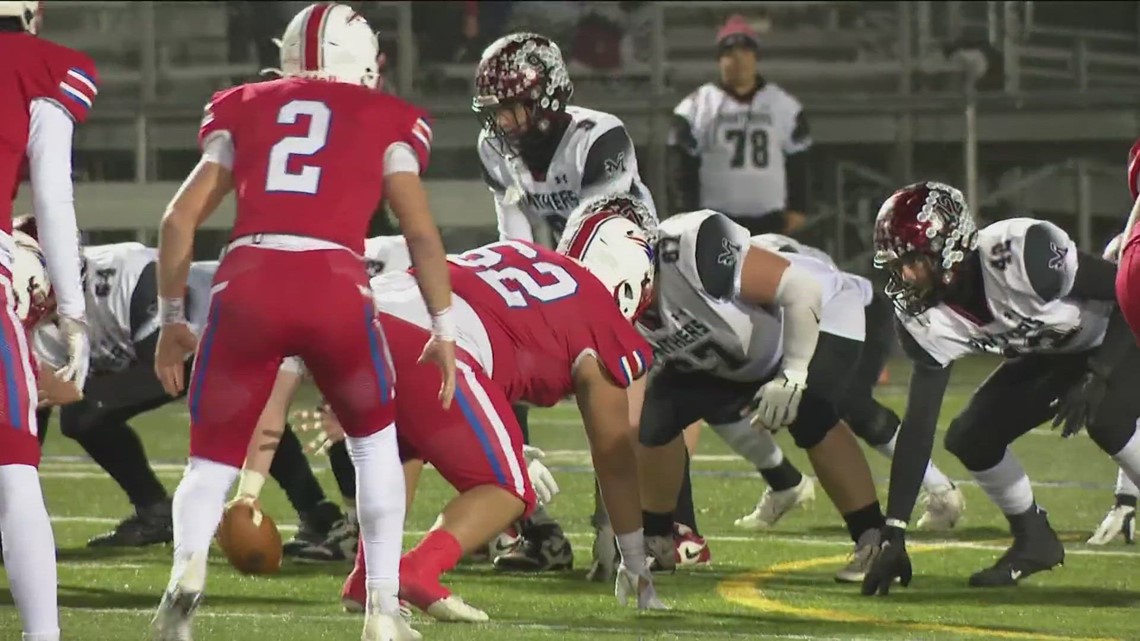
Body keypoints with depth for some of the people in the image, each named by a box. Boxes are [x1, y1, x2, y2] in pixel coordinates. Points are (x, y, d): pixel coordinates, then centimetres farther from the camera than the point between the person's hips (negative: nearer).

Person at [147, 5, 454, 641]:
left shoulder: (245, 109, 23)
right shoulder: (386, 121, 18)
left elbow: (180, 218, 18)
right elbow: (422, 234, 11)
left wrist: (173, 319, 26)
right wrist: (445, 331, 20)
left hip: (246, 284, 1)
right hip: (334, 286, -1)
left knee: (213, 462, 12)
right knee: (376, 440, 26)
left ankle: (189, 566, -20)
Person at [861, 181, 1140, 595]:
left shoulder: (1022, 253, -37)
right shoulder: (928, 322, -17)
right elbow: (918, 426, -16)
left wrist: (1096, 377, -34)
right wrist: (893, 533, -20)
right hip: (1055, 355, 6)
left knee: (1105, 417, -34)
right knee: (970, 437, -5)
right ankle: (1034, 541, 16)